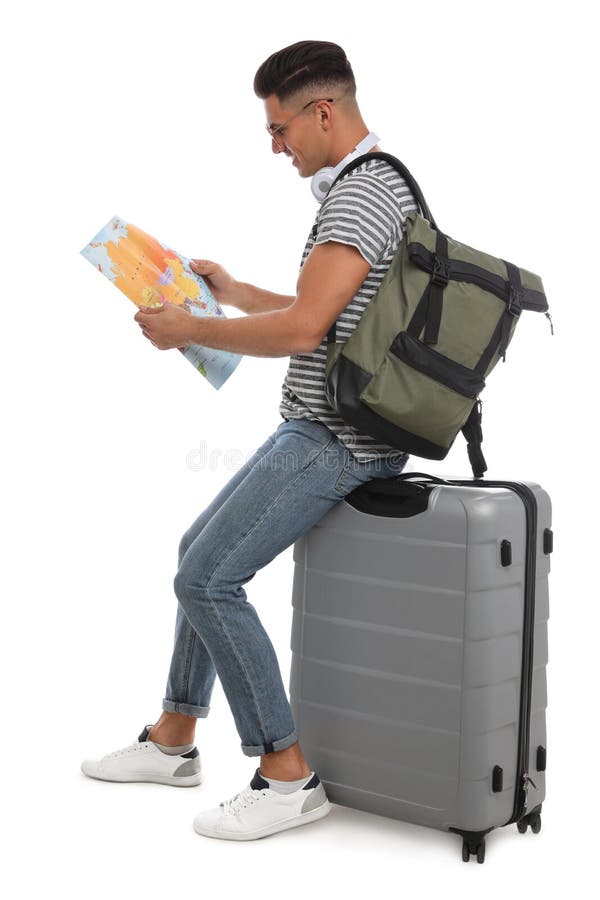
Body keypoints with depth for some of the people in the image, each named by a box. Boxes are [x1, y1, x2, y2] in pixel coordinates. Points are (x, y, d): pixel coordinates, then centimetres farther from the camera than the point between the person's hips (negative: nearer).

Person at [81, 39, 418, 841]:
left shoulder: (360, 196, -17)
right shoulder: (377, 188, 17)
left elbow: (302, 330, -26)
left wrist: (190, 330, -13)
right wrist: (234, 293, 21)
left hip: (336, 439, -11)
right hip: (326, 428, 11)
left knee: (208, 578, -12)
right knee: (201, 551, 16)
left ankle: (288, 776, -2)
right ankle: (173, 742, 26)